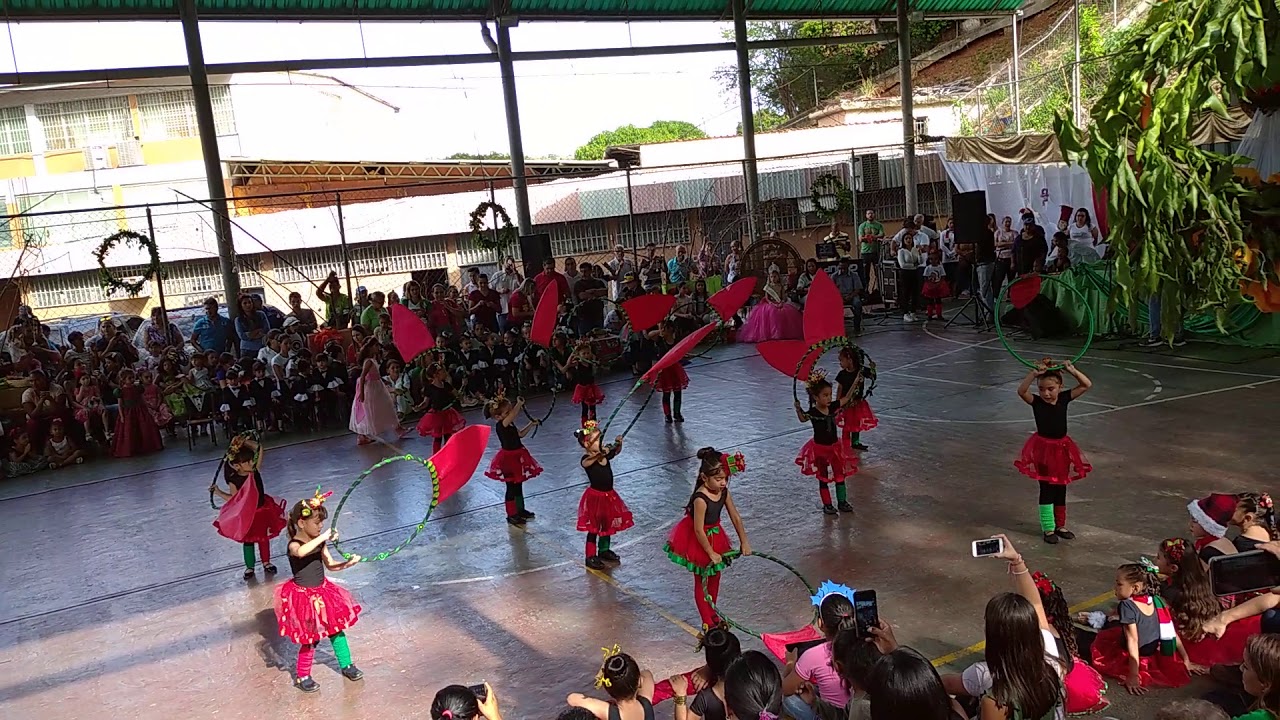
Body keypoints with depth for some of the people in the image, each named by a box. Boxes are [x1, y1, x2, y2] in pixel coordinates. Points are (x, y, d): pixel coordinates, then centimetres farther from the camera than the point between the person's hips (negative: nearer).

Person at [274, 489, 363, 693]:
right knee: (310, 638, 3)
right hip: (304, 596, -7)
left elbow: (330, 564, 9)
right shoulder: (294, 544, -21)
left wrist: (347, 563, -9)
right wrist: (323, 537, -45)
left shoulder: (319, 542, 0)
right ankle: (302, 676, 22)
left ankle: (346, 665, 31)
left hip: (322, 593, 7)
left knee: (337, 629, 15)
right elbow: (301, 552, -48)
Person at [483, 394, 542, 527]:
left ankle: (520, 510, 36)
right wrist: (519, 404, -47)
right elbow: (512, 416, -42)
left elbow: (520, 434, 17)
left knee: (518, 485, 21)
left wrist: (531, 424, 8)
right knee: (511, 488, 2)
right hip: (509, 459, -9)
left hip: (517, 456, 9)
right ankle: (511, 515, 14)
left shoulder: (510, 424, 4)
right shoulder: (500, 426, -24)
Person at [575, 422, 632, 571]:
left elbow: (616, 452, 13)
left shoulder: (605, 454, 0)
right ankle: (590, 557, 12)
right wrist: (598, 455, -62)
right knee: (593, 528, 1)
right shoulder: (587, 459, -21)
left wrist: (618, 444, -11)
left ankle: (604, 550, 39)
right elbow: (585, 463, -43)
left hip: (608, 495, 7)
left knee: (608, 524, 21)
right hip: (595, 496, -7)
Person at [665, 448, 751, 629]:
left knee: (715, 578, 20)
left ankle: (713, 614, 39)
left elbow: (736, 518, -1)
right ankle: (707, 622, 19)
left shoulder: (724, 493, -11)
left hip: (715, 536, 7)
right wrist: (711, 553, -18)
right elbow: (699, 531, -27)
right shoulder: (700, 499, -33)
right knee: (701, 581, 8)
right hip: (699, 542, -7)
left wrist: (744, 542, 1)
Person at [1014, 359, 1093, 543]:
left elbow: (1087, 385, -9)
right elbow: (1021, 391, -33)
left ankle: (1060, 525, 28)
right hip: (1043, 450, -3)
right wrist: (1035, 373, -43)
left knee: (1061, 488, 14)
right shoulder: (1036, 401, -13)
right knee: (1047, 490, 2)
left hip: (1062, 449, 3)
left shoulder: (1065, 398, -5)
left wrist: (1072, 370, -24)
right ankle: (1048, 529, 13)